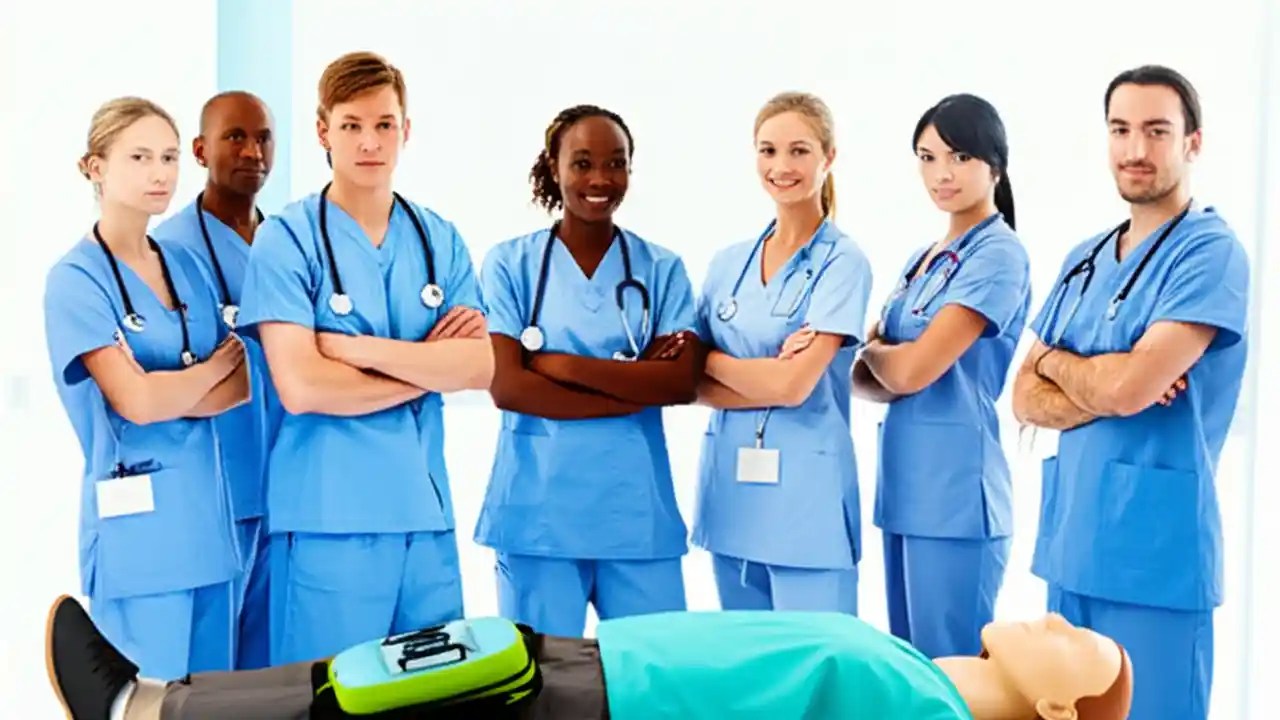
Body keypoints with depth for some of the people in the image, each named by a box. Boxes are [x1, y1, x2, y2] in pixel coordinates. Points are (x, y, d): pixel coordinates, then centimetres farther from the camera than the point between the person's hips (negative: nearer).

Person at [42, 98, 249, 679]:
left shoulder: (185, 266, 12)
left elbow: (241, 383, 6)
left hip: (208, 510, 6)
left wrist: (169, 394, -12)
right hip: (137, 521, -6)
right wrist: (214, 366, 0)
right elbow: (135, 400, -16)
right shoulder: (77, 278, -7)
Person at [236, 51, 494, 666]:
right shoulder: (286, 238, -5)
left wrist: (357, 346, -12)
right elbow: (300, 386, -15)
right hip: (328, 517, -4)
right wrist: (429, 365, -7)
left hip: (426, 509, 4)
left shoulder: (440, 239, 8)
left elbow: (478, 367, -3)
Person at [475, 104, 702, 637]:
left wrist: (565, 366, -12)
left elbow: (682, 382, -6)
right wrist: (635, 388, -10)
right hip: (538, 510, -1)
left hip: (639, 511, 1)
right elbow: (506, 387, -8)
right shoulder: (510, 264, 2)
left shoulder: (662, 269, 7)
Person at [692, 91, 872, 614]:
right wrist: (770, 382, -11)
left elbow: (794, 384, -16)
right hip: (729, 484, 6)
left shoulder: (842, 262, -7)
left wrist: (710, 358, -2)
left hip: (805, 493, -6)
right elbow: (693, 384, 6)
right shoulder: (728, 263, 10)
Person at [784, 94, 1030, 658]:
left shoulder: (998, 255, -10)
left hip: (955, 494, -9)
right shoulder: (922, 260, 16)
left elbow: (913, 370, -17)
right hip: (904, 490, 9)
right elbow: (879, 380, 10)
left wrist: (869, 347, 4)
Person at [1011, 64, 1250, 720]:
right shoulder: (1082, 260, 13)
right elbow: (1025, 397, 9)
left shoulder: (1209, 252, -10)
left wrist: (1054, 359, 1)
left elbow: (1128, 385, -20)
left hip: (1154, 555, -7)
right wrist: (1106, 392, -10)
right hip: (1069, 547, 7)